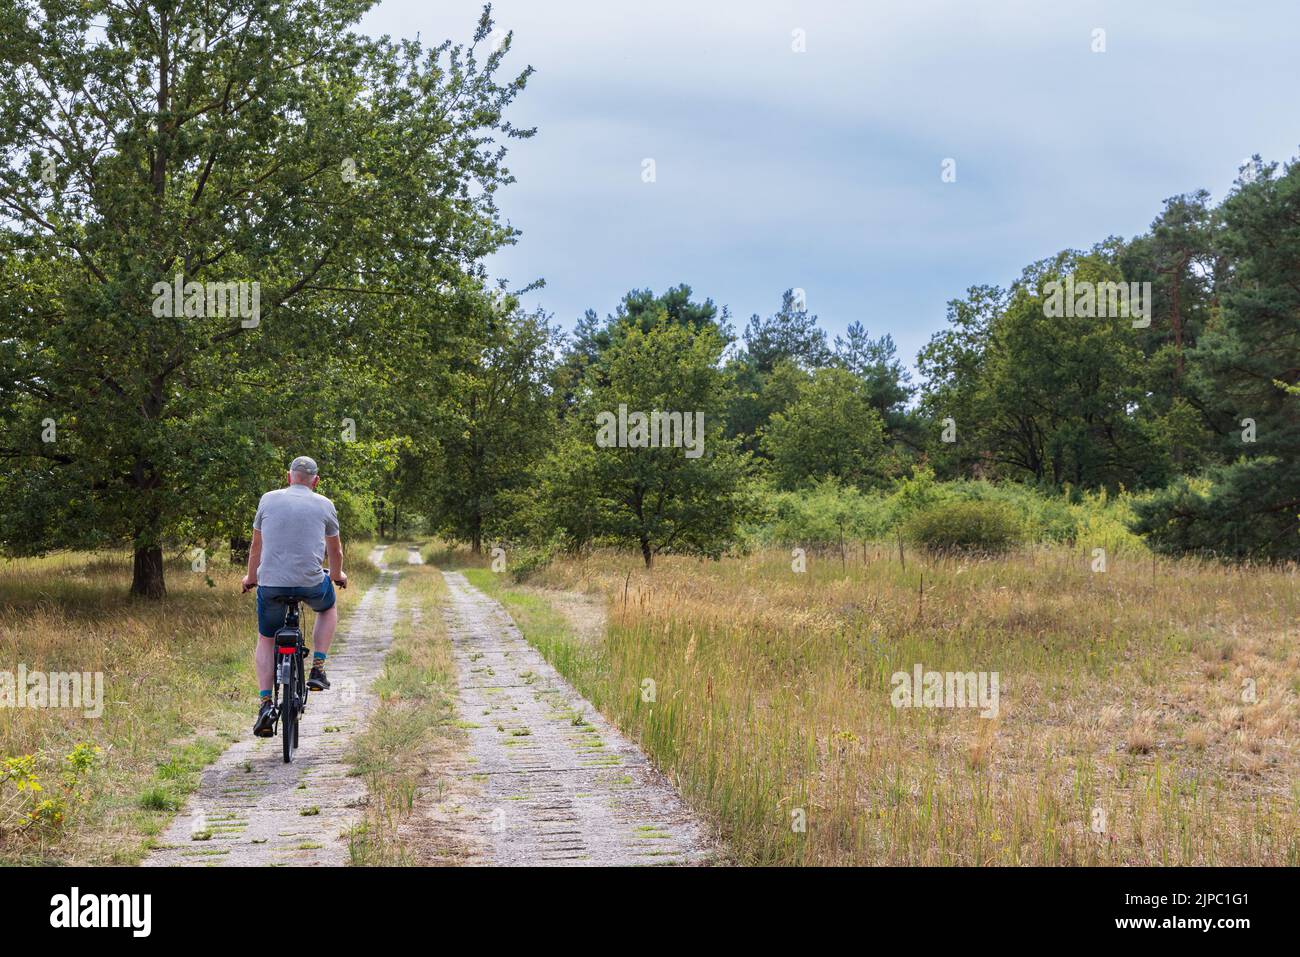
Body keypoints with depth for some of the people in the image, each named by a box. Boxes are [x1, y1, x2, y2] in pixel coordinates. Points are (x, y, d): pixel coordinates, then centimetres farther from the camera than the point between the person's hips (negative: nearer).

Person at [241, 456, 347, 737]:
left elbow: (256, 546, 16)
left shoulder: (269, 500, 6)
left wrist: (251, 577, 33)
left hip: (271, 583, 1)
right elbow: (335, 550, 19)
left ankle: (265, 705, 2)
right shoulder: (324, 505, 5)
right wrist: (337, 575, 40)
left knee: (265, 642, 19)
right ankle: (317, 669, 19)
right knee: (328, 608, 33)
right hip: (311, 583, -1)